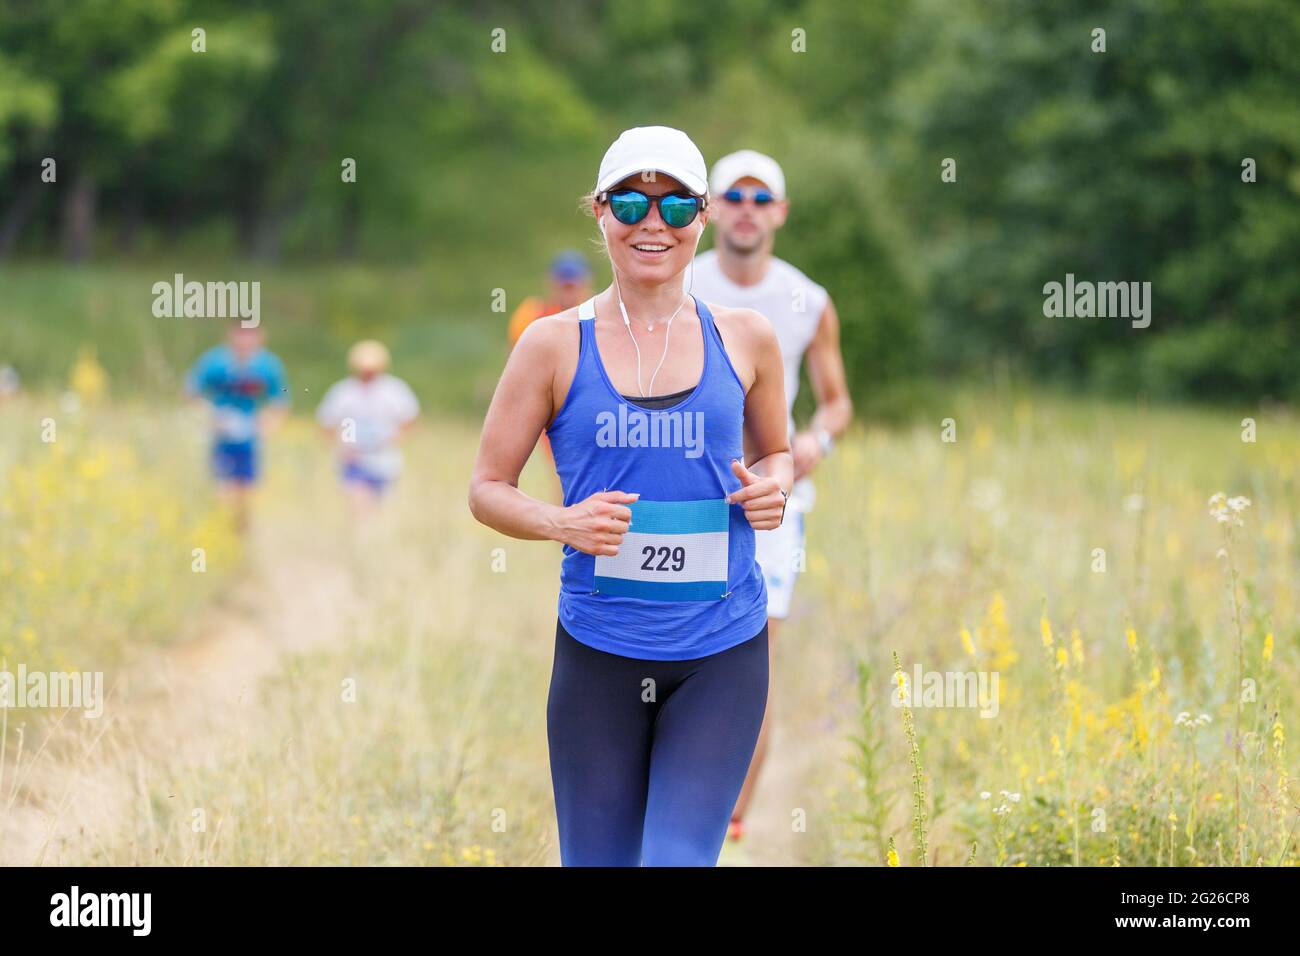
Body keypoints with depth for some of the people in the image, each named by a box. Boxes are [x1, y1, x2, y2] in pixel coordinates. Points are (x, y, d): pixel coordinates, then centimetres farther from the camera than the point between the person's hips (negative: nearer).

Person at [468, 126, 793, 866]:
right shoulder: (555, 346, -1)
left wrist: (772, 487, -2)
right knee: (597, 862, 6)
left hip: (722, 649, 1)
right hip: (599, 648, 0)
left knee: (680, 858, -10)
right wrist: (562, 523, -16)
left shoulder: (745, 339, 4)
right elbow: (488, 488, 4)